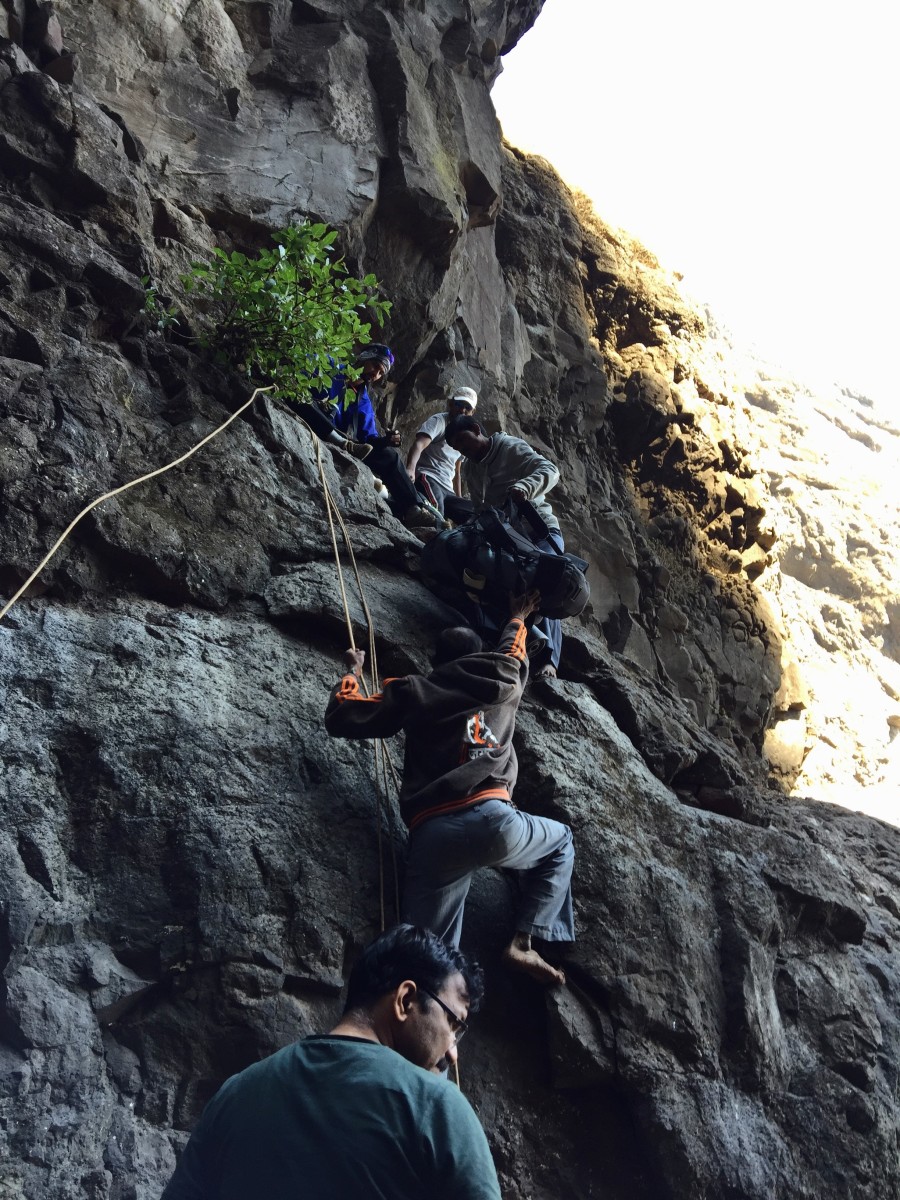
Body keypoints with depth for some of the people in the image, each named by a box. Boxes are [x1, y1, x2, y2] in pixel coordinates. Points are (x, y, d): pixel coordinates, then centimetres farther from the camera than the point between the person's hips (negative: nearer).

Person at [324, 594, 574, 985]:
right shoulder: (505, 681, 21)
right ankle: (522, 944, 13)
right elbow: (511, 647, 46)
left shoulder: (412, 692, 20)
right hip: (491, 821, -1)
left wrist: (352, 671, 43)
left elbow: (339, 718, 25)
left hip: (430, 839, 1)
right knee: (560, 843, 29)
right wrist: (517, 617, 68)